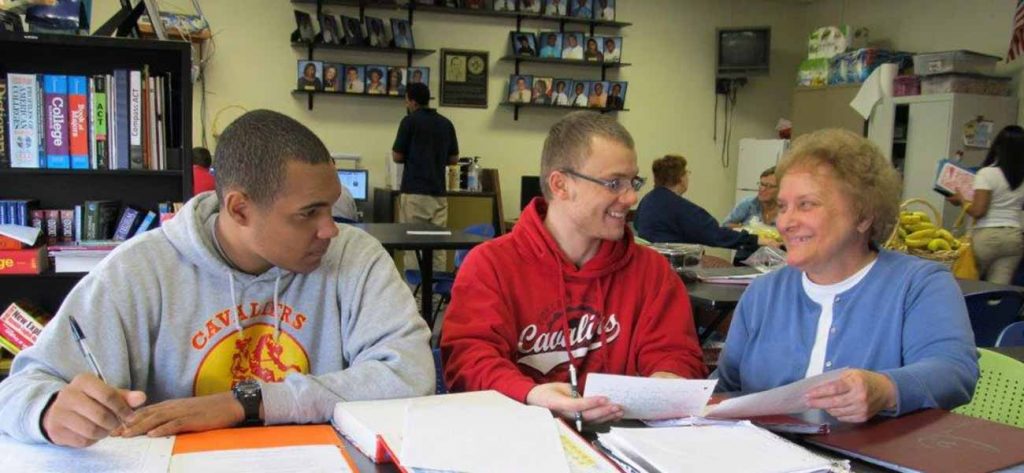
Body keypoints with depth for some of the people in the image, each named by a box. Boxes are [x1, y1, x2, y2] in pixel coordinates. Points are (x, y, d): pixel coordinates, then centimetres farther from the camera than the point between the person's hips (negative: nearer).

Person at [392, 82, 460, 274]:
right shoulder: (446, 123, 9)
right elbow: (454, 158, 13)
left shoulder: (410, 121, -6)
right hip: (438, 192, 5)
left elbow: (397, 156, -4)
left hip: (415, 192, -5)